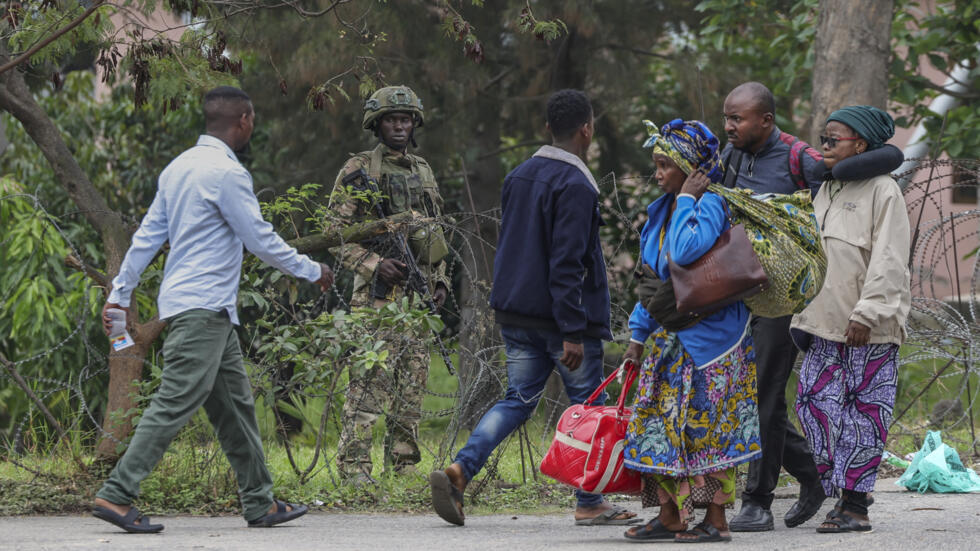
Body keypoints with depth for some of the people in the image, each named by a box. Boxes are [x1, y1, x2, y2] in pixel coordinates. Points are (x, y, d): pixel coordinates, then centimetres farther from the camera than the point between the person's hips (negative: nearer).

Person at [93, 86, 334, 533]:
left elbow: (147, 235, 16)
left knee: (234, 404, 12)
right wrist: (312, 272, 1)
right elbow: (260, 239, -10)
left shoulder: (179, 168, 15)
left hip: (211, 312, 10)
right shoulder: (227, 172, -12)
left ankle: (260, 503, 16)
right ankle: (116, 495, -16)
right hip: (203, 308, -10)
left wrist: (120, 292, 18)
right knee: (174, 404, -12)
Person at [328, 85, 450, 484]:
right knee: (370, 381, -11)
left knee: (412, 381, 7)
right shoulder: (358, 170, -2)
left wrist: (440, 280, 13)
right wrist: (374, 264, -17)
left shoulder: (422, 173, 18)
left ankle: (404, 465, 13)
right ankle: (354, 467, -12)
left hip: (417, 294, 7)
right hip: (376, 291, -7)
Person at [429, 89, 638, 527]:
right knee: (586, 404, 7)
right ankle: (590, 504, 12)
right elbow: (566, 264, -21)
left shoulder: (519, 176, 11)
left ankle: (459, 471, -9)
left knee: (518, 399, 10)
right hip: (560, 316, -7)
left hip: (516, 314, 7)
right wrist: (573, 333, -21)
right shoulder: (575, 186, -16)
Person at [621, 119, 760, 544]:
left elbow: (685, 251, -32)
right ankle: (670, 516, 12)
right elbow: (651, 279, 16)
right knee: (663, 421, 7)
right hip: (671, 337, 8)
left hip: (709, 337, -8)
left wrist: (687, 200, -20)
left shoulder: (711, 204, -14)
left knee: (705, 424, -5)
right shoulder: (662, 210, 11)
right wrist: (639, 333, 14)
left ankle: (716, 520, 2)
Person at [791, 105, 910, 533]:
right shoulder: (825, 192, 17)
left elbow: (888, 262, -14)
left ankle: (855, 506, -1)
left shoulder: (883, 192, -8)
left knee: (864, 411, -3)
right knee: (814, 402, 1)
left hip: (871, 330, -8)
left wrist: (867, 314, -19)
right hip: (826, 325, 8)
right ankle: (842, 494, 8)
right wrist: (803, 315, 19)